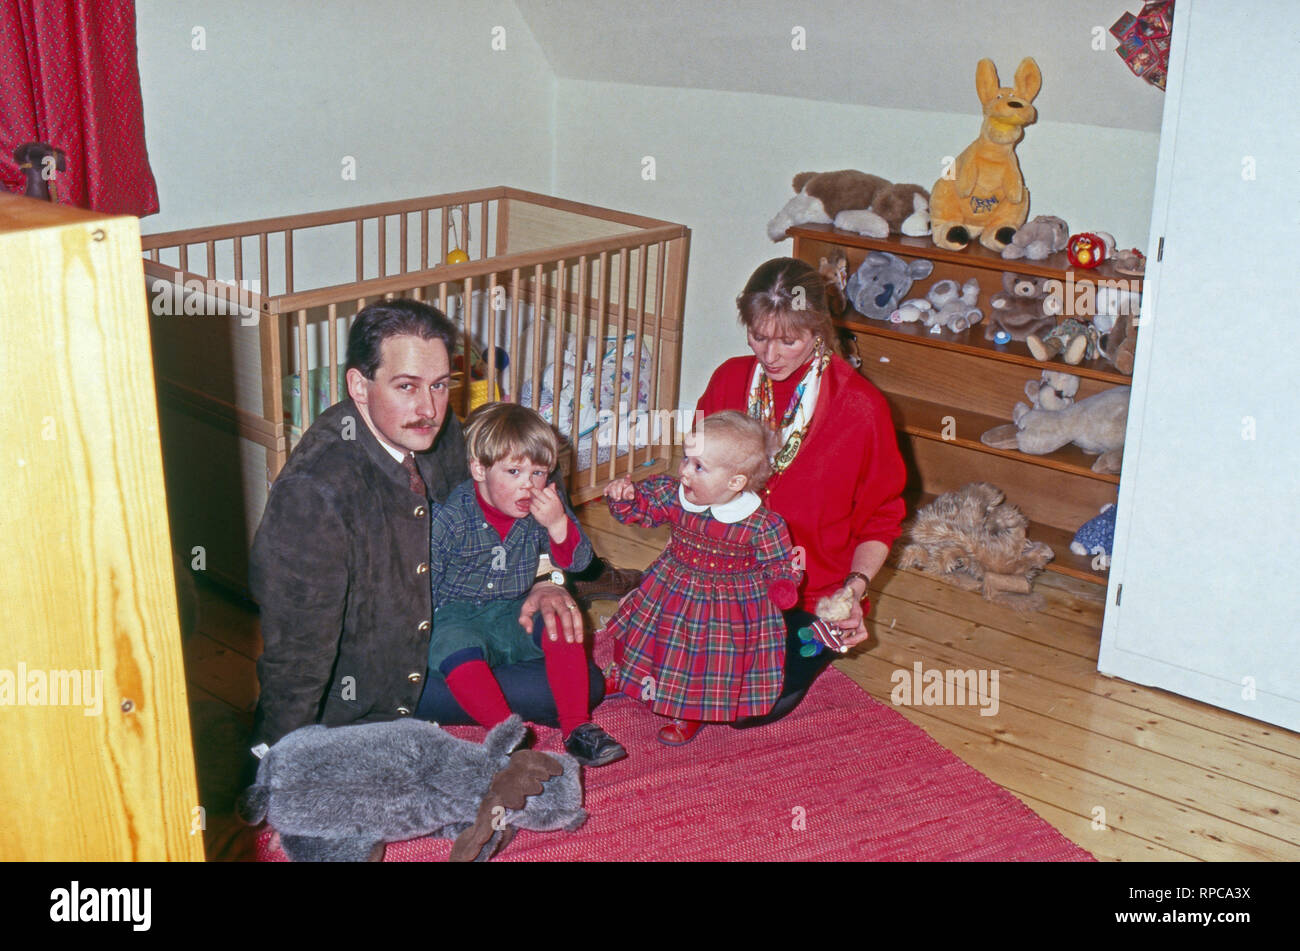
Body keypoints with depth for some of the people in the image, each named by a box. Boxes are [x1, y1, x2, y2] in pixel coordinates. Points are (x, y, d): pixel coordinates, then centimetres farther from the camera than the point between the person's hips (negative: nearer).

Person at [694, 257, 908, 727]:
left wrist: (854, 588, -18)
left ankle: (811, 646, 14)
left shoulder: (860, 407, -13)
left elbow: (881, 519, -2)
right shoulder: (729, 380, -2)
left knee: (747, 705, -18)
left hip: (812, 595, -3)